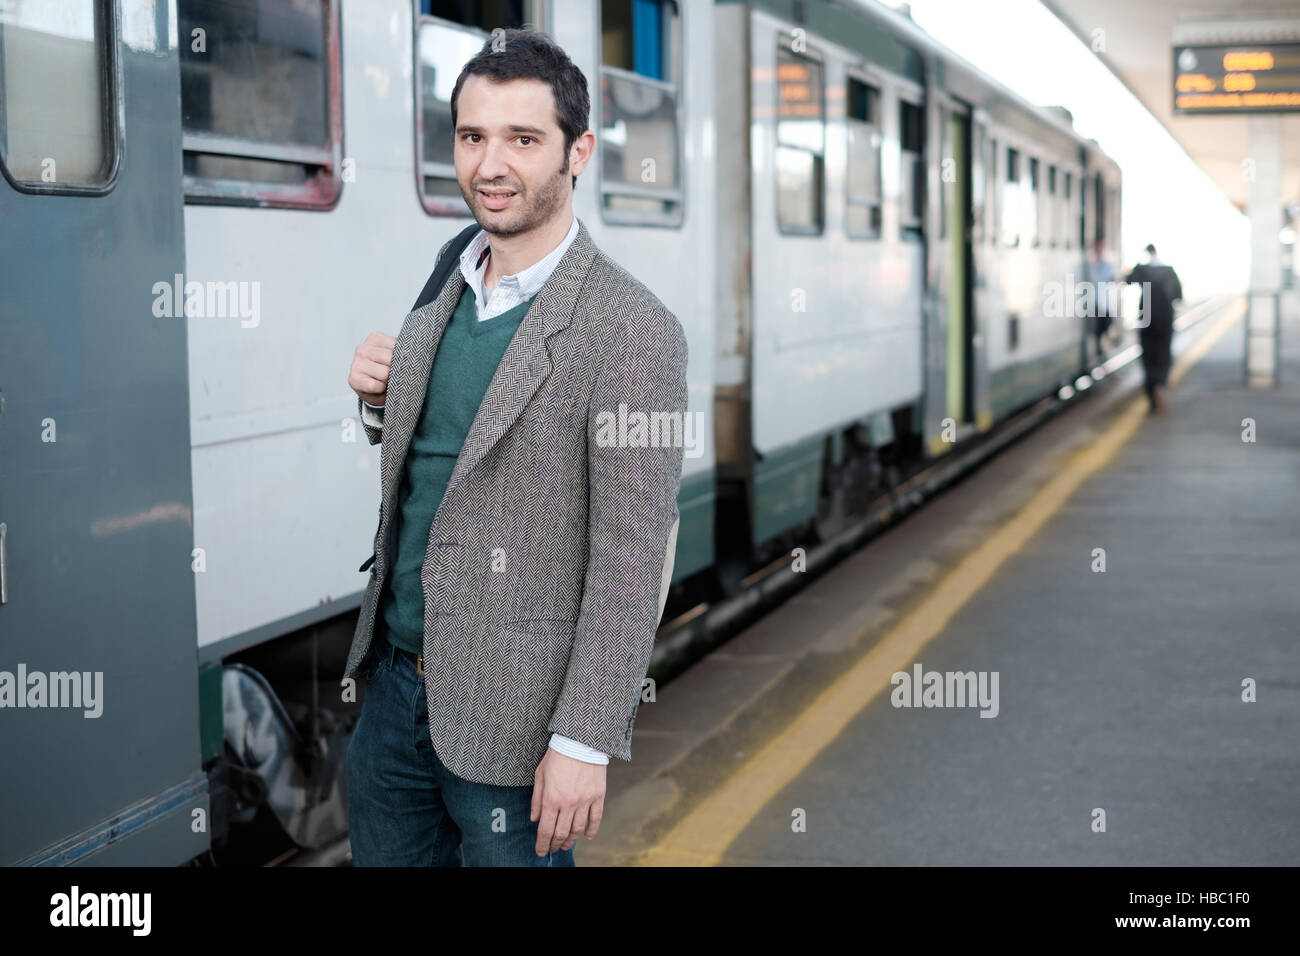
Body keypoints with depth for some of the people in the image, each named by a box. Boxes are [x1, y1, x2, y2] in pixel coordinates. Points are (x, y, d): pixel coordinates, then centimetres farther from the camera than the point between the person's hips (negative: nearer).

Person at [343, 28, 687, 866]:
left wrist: (582, 744, -18)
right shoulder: (441, 300, 6)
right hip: (395, 683, 7)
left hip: (509, 717, -7)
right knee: (385, 856, 19)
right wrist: (379, 403, -2)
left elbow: (631, 563, -17)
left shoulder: (631, 331, -16)